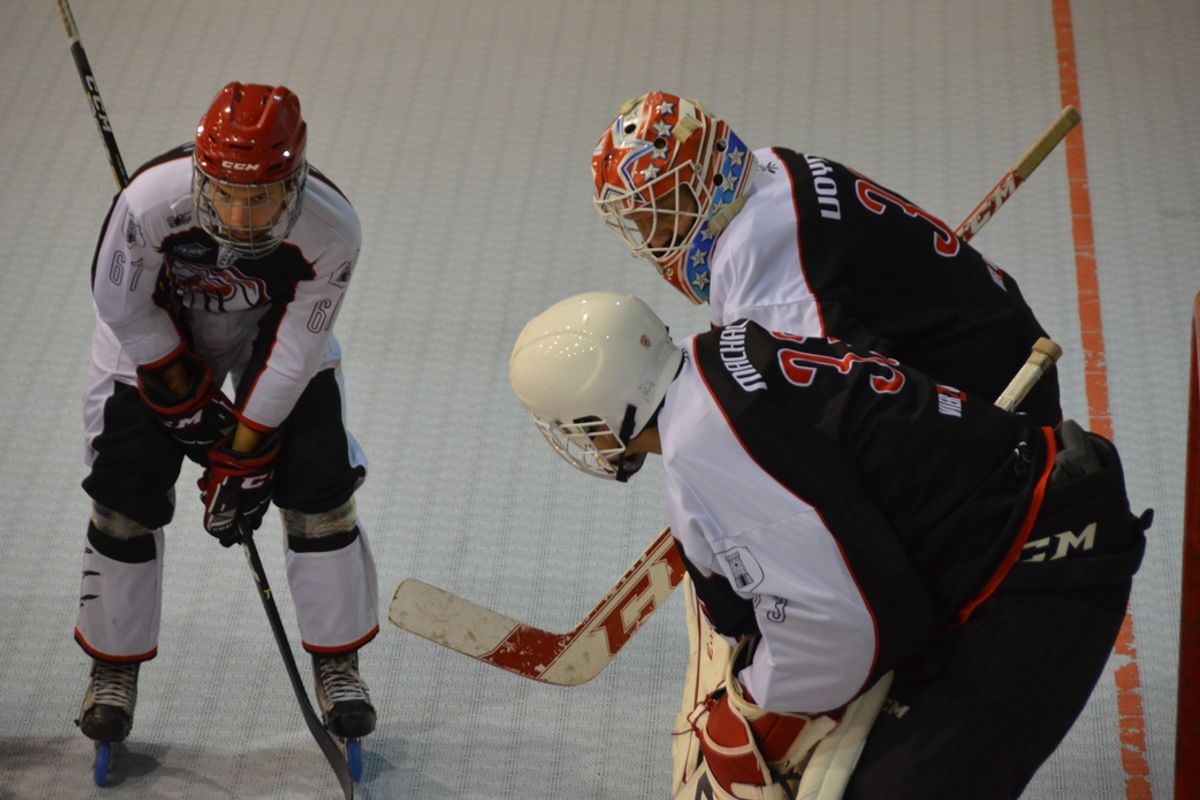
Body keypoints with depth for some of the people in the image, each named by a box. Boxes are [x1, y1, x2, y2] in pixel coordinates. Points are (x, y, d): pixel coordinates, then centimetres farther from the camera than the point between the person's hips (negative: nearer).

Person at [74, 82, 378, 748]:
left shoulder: (330, 232, -34)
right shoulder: (150, 201, -39)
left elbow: (294, 354, -23)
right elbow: (122, 306, -21)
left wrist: (243, 456, -19)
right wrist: (186, 401, -14)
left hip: (275, 330, 1)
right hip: (156, 329, -1)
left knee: (318, 485, -8)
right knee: (126, 492, -7)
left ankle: (336, 665, 11)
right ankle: (114, 667, 12)